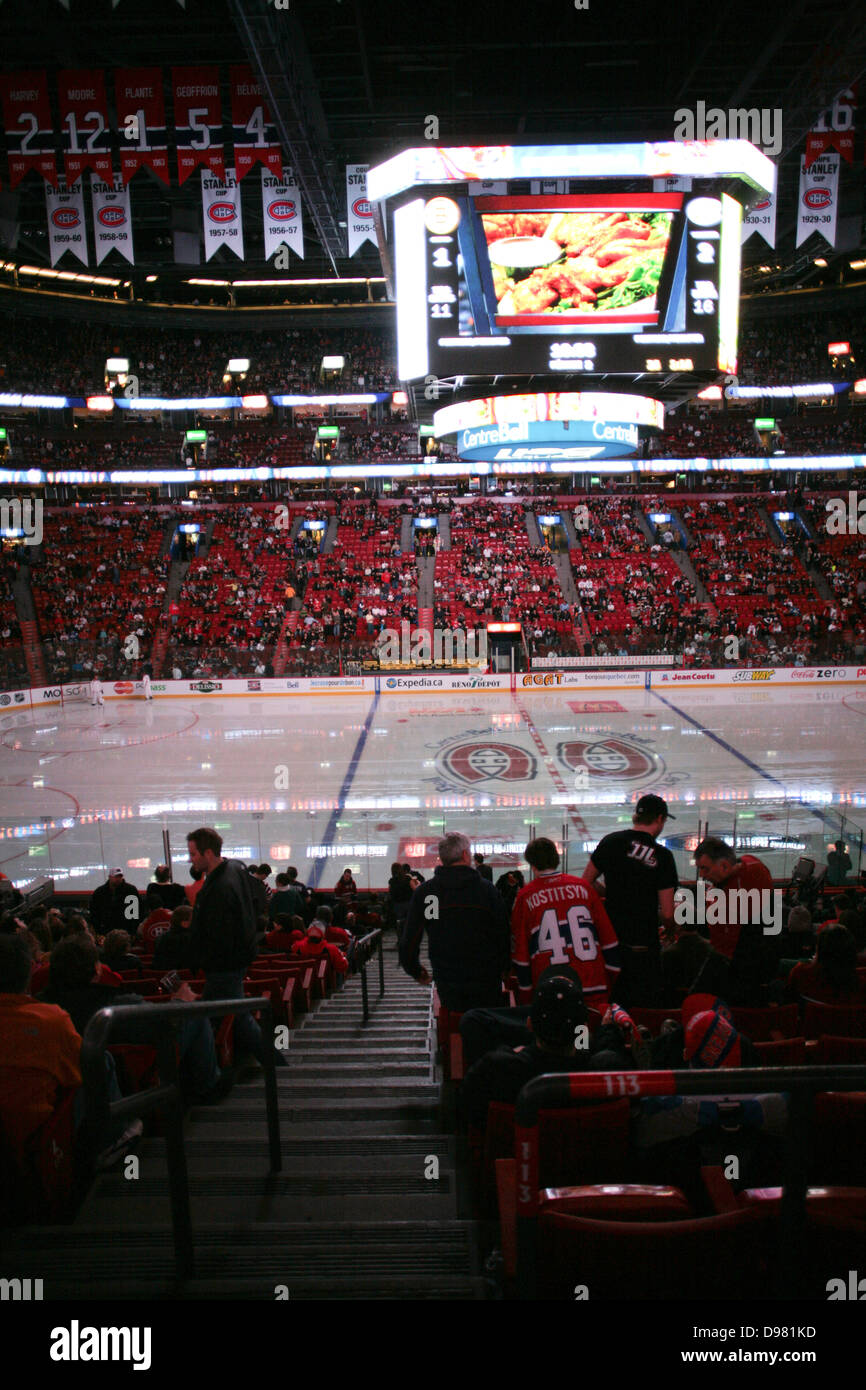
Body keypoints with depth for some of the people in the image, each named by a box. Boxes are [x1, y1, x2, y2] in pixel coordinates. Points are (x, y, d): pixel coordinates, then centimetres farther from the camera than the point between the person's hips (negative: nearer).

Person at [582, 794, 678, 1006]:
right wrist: (669, 930, 13)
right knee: (644, 1009, 9)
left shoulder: (611, 842, -1)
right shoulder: (662, 856, -8)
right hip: (644, 946, -3)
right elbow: (667, 913, -8)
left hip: (610, 940, 3)